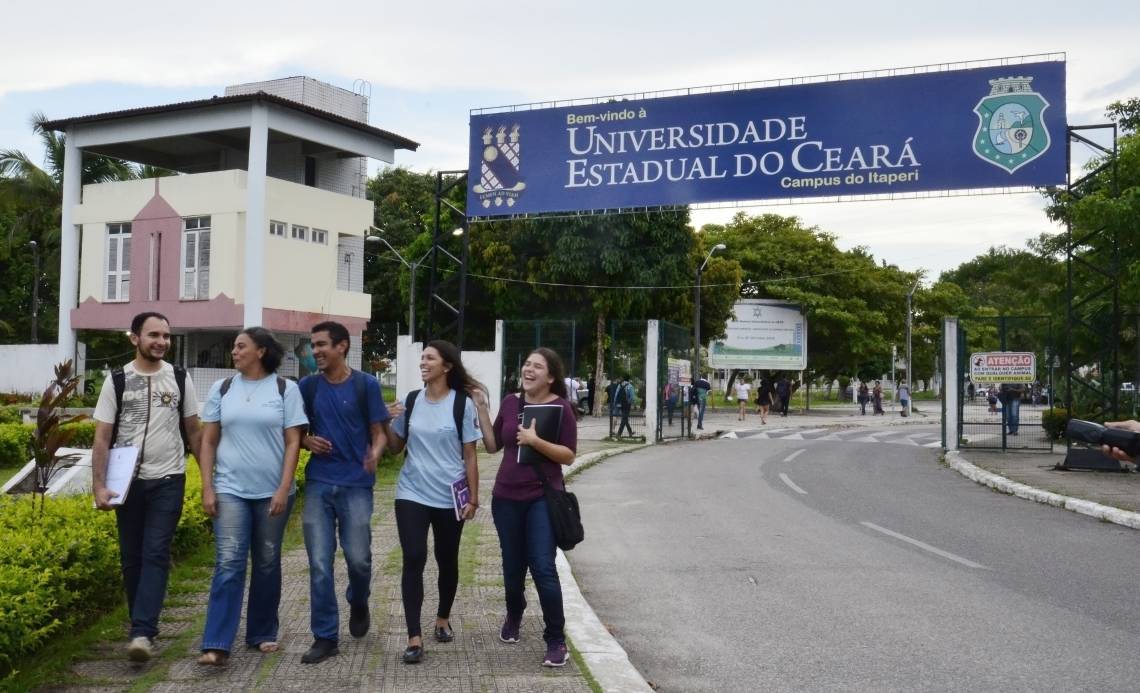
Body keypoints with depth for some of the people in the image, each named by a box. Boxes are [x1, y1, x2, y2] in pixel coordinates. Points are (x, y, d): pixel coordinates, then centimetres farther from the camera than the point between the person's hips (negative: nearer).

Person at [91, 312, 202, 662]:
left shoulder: (180, 379, 3)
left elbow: (193, 431, 9)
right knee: (131, 557, 9)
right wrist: (99, 486, -11)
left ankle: (142, 632, -12)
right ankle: (144, 625, 24)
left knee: (156, 555, -9)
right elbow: (102, 438, -2)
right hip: (129, 482, 1)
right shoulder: (117, 380, -1)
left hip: (168, 480, -1)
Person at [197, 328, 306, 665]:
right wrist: (207, 488, -1)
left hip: (272, 492, -1)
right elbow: (208, 441, 7)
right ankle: (216, 645, -8)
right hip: (231, 490, 1)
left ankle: (263, 633, 24)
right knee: (228, 564, -8)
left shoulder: (286, 389, -1)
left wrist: (284, 489, -10)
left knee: (267, 564, 9)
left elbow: (293, 442, -4)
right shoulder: (222, 389, 6)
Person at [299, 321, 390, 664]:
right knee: (319, 564, 0)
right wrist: (307, 441, -8)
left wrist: (375, 453, -22)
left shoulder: (366, 385, -2)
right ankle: (325, 637, 10)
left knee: (358, 557, 0)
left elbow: (379, 433, 0)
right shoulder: (307, 386, 6)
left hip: (355, 484, -2)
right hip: (318, 484, 2)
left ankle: (358, 603, 34)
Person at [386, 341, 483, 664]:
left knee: (447, 562, 13)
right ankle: (414, 638, -4)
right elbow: (396, 448, 10)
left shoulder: (463, 403, -7)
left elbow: (470, 455, -4)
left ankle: (443, 619, 36)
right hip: (411, 495, 2)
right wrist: (387, 424, -8)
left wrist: (473, 498, -6)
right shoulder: (411, 401, 3)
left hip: (449, 498, -1)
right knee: (413, 561, -7)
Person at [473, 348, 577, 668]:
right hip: (506, 497, 4)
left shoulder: (560, 407, -8)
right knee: (512, 566, 15)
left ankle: (556, 639, 4)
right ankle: (513, 617, 43)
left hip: (543, 498, -4)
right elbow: (493, 445, 9)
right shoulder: (511, 402, 4)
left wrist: (536, 441, -22)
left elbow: (569, 455, -10)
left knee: (543, 568, -10)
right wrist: (481, 410, 0)